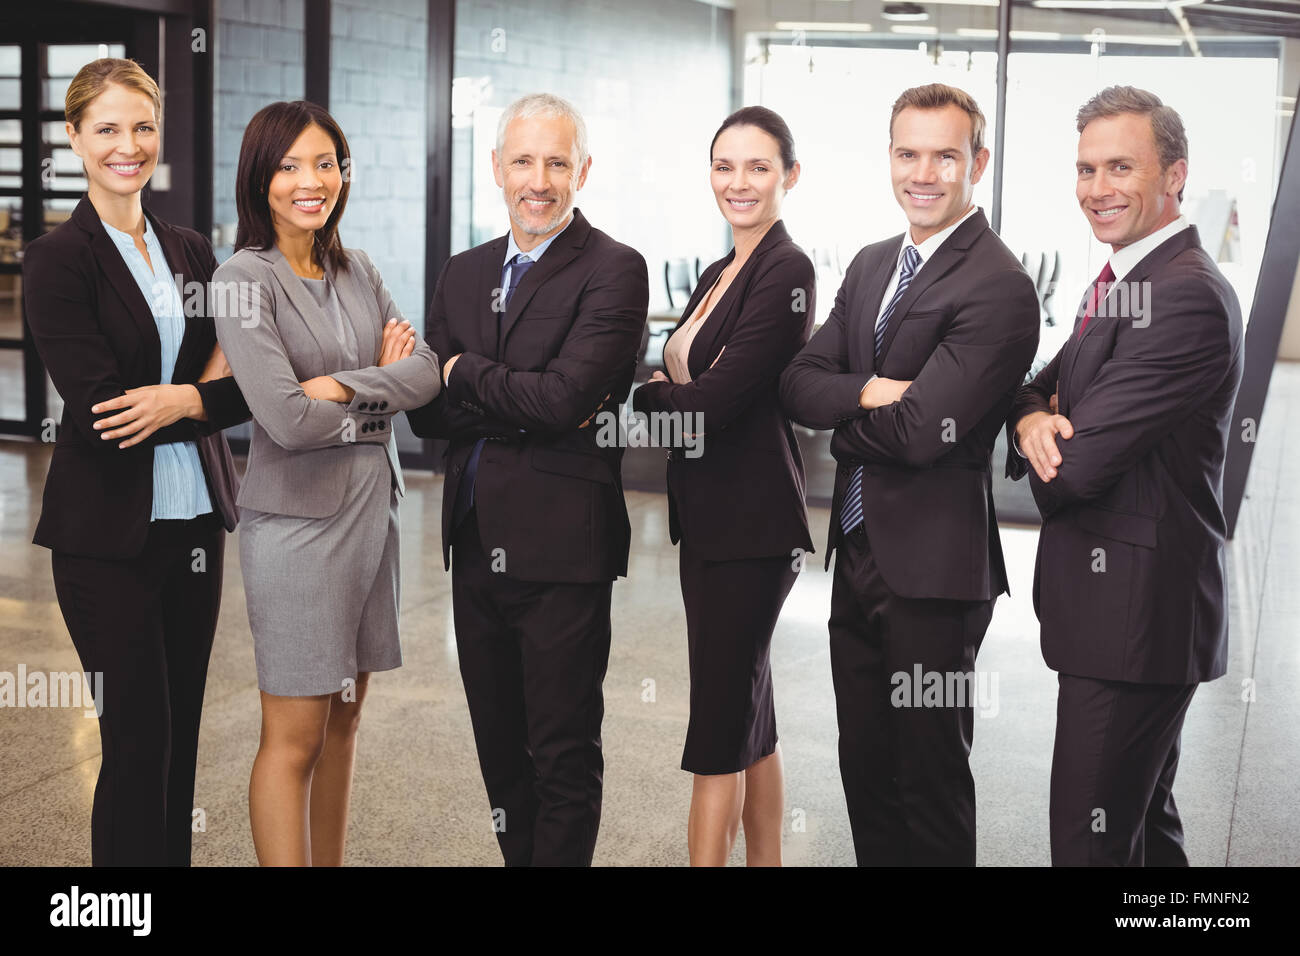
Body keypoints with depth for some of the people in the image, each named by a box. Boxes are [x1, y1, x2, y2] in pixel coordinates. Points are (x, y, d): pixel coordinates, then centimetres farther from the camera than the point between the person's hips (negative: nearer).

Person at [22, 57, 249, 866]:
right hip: (110, 531, -5)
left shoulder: (191, 252, 10)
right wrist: (208, 386, -11)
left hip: (194, 519, 5)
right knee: (139, 738, -1)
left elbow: (242, 385, 4)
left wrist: (182, 399, -14)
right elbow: (98, 406, -16)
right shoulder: (59, 259, -7)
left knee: (183, 735, 11)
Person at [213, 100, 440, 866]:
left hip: (373, 510, 7)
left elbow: (429, 373, 0)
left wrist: (344, 384, -15)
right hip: (298, 520, -6)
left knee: (344, 718, 14)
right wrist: (383, 400, -5)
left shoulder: (358, 271, 10)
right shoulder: (246, 279, -10)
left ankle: (332, 862, 24)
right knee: (296, 737, -1)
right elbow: (286, 419, -19)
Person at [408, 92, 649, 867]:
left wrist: (467, 373, -5)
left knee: (565, 757, 4)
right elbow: (427, 411, 4)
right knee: (501, 749, 17)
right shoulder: (464, 276, 12)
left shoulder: (614, 270, -8)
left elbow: (566, 396, -20)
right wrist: (528, 407, -11)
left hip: (561, 549, -6)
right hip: (477, 547, 7)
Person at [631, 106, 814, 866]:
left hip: (753, 524, -9)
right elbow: (690, 383, 12)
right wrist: (653, 390, -9)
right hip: (707, 518, 9)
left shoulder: (787, 272, -14)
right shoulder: (719, 276, 15)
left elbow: (718, 399, -20)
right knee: (748, 717, 16)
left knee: (719, 727, -5)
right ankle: (766, 859, 27)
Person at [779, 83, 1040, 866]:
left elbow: (920, 431, -23)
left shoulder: (998, 287, -16)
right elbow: (799, 384, 3)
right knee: (865, 772, 18)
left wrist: (846, 425, -4)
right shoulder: (873, 265, 11)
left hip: (932, 569, -8)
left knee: (930, 781, 7)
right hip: (858, 554, 8)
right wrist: (867, 392, -17)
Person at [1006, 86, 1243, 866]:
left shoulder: (1187, 297, -21)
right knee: (1145, 818, 22)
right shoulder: (1124, 281, 13)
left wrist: (1047, 449, 0)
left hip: (1135, 616, -10)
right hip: (1124, 605, 10)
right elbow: (1044, 387, 15)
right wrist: (1034, 418, -9)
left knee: (1093, 837, -5)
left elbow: (1076, 471, -24)